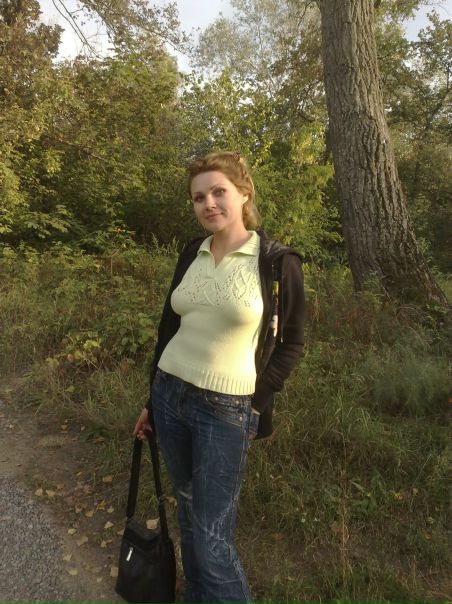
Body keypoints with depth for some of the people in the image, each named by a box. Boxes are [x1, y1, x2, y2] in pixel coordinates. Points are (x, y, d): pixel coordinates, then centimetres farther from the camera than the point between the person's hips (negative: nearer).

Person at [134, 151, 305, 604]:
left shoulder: (278, 262, -11)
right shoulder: (191, 254, 2)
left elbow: (290, 344, -3)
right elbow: (169, 325, 9)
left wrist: (255, 408, -5)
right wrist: (152, 399, 12)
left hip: (226, 411, -5)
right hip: (170, 395, 5)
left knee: (211, 537, 2)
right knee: (187, 508, 21)